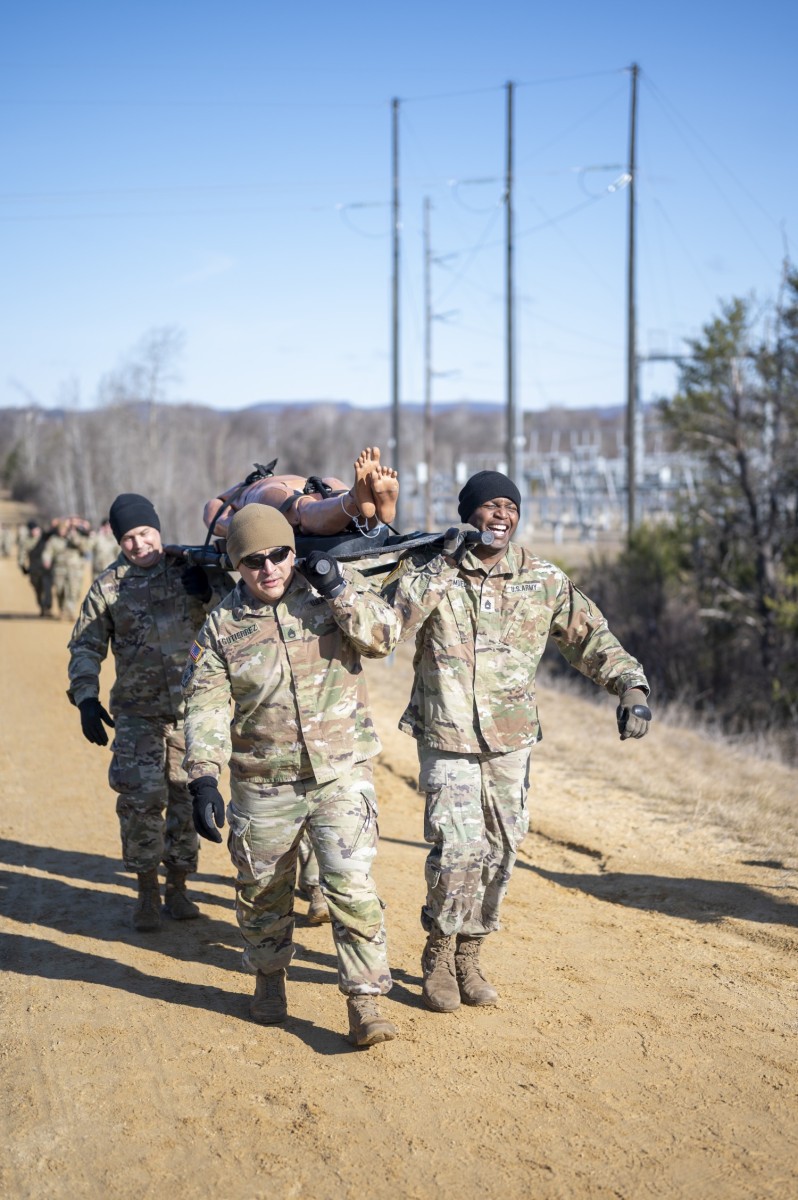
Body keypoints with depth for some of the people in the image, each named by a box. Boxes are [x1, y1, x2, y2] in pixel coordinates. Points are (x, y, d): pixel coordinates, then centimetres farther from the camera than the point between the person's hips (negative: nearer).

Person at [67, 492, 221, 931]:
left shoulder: (188, 571, 3)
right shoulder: (108, 586, 2)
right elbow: (85, 646, 5)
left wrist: (209, 594, -13)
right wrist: (86, 698, -9)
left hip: (191, 709, 1)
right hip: (138, 714, -1)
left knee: (187, 800, 6)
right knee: (142, 801, -7)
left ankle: (177, 886, 21)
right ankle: (147, 891, 9)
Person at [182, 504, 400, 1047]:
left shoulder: (332, 587, 0)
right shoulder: (223, 624, -1)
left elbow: (384, 636, -8)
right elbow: (206, 705, -4)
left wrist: (339, 590, -19)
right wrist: (203, 779, -13)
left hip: (342, 773, -2)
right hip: (263, 785, 2)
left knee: (351, 882, -12)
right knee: (263, 888, 15)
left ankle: (365, 1002, -4)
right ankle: (269, 978, 40)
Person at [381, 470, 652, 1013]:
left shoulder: (544, 580, 2)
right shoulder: (428, 566, -4)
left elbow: (591, 638, 8)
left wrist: (631, 684, -7)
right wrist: (439, 566, -21)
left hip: (512, 742, 3)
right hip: (446, 738, -3)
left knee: (499, 852, 7)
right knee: (458, 849, -14)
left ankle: (470, 953, 26)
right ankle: (439, 955, 9)